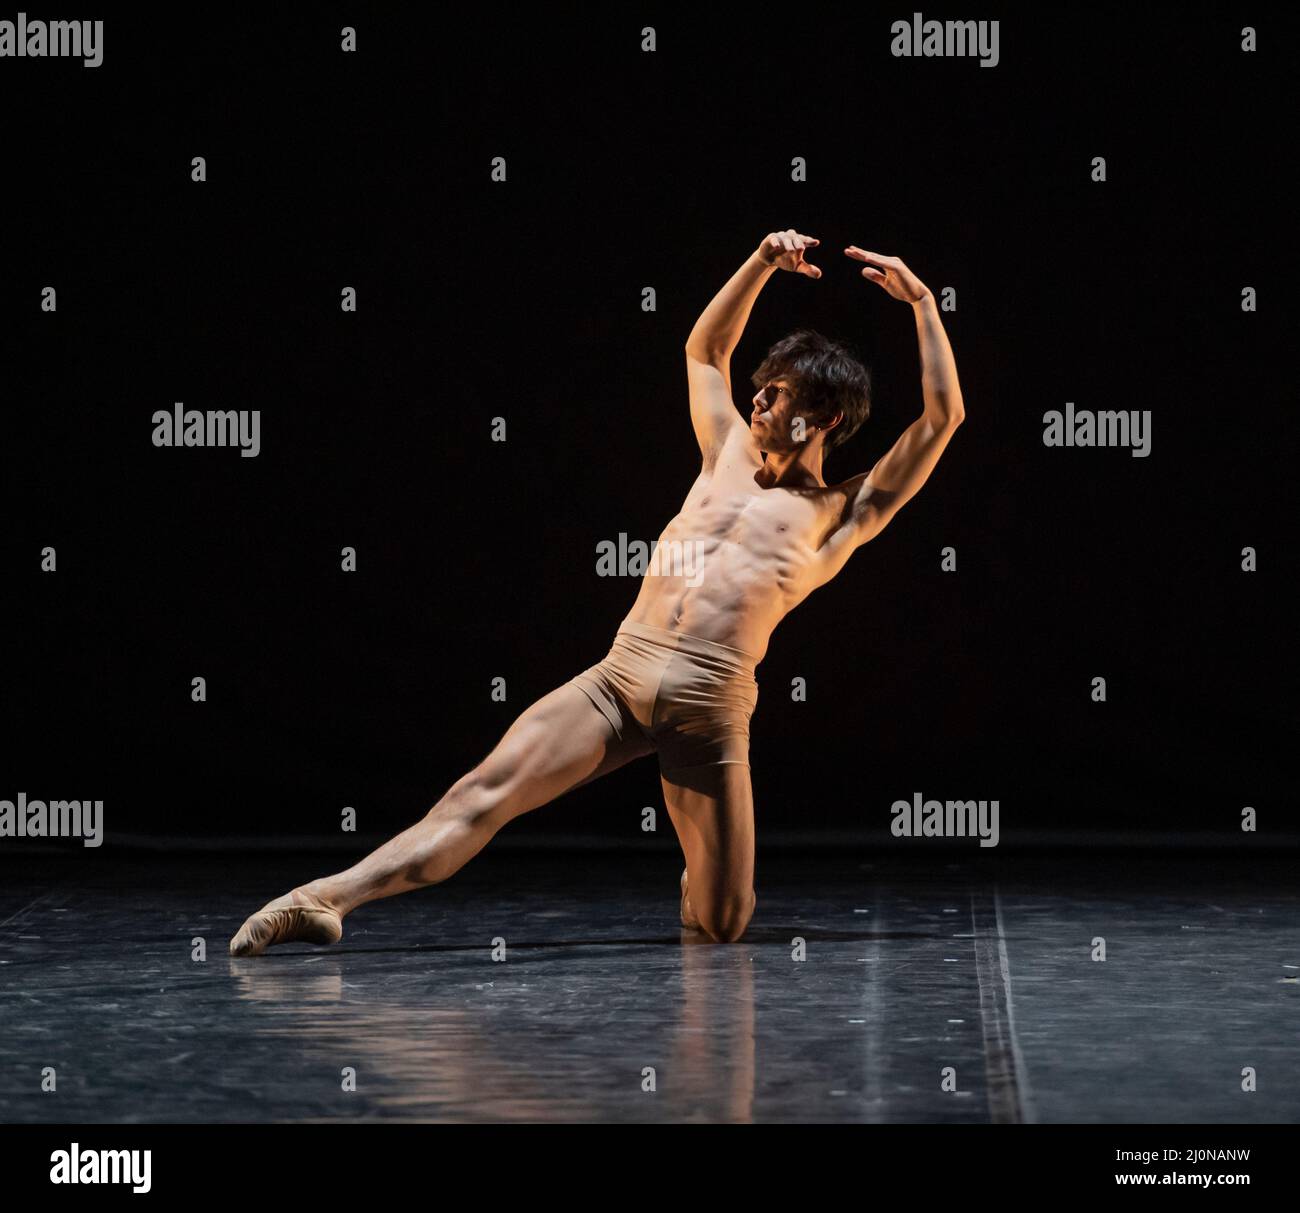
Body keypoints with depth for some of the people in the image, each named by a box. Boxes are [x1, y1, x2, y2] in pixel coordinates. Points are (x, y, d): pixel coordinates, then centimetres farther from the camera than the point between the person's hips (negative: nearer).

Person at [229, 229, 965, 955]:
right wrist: (763, 265, 30)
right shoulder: (731, 460, 24)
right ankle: (332, 898, -25)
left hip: (709, 712, -3)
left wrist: (920, 303, 9)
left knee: (723, 927, -2)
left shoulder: (844, 514, 11)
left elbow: (944, 416, 5)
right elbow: (705, 348, 37)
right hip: (616, 682, 3)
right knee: (481, 796, -16)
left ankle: (704, 887, 34)